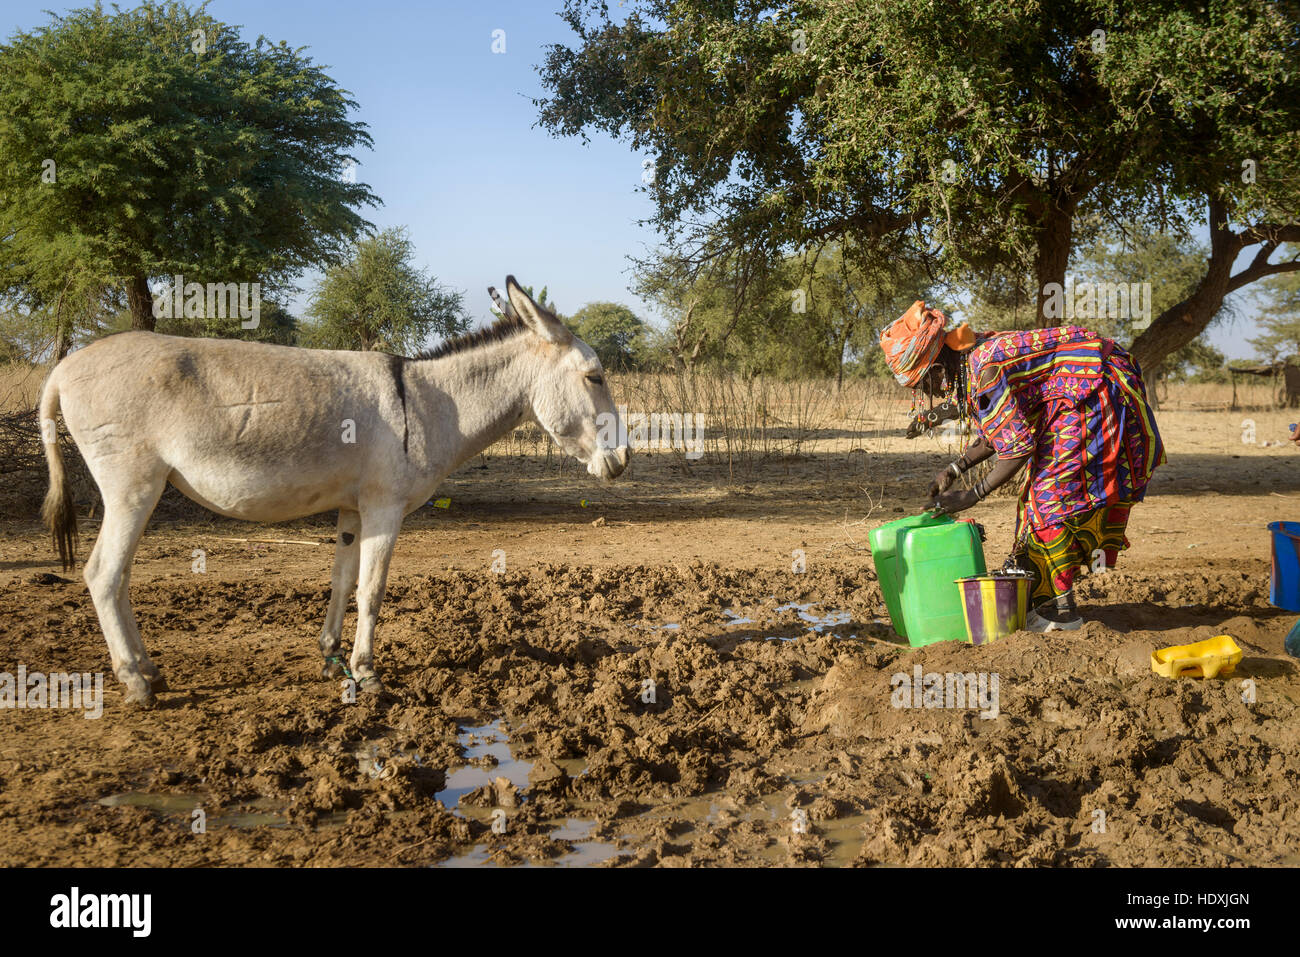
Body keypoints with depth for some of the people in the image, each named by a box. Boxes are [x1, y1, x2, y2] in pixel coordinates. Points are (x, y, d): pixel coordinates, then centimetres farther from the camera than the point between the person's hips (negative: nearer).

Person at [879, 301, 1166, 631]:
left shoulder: (985, 370, -25)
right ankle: (1033, 599, 18)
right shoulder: (974, 355, 6)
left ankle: (1060, 610, -4)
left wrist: (972, 495, -15)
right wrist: (953, 470, 10)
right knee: (1039, 490, 12)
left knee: (1051, 497, -10)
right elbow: (1001, 431, 16)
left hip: (1097, 397, -10)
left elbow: (1019, 446, -23)